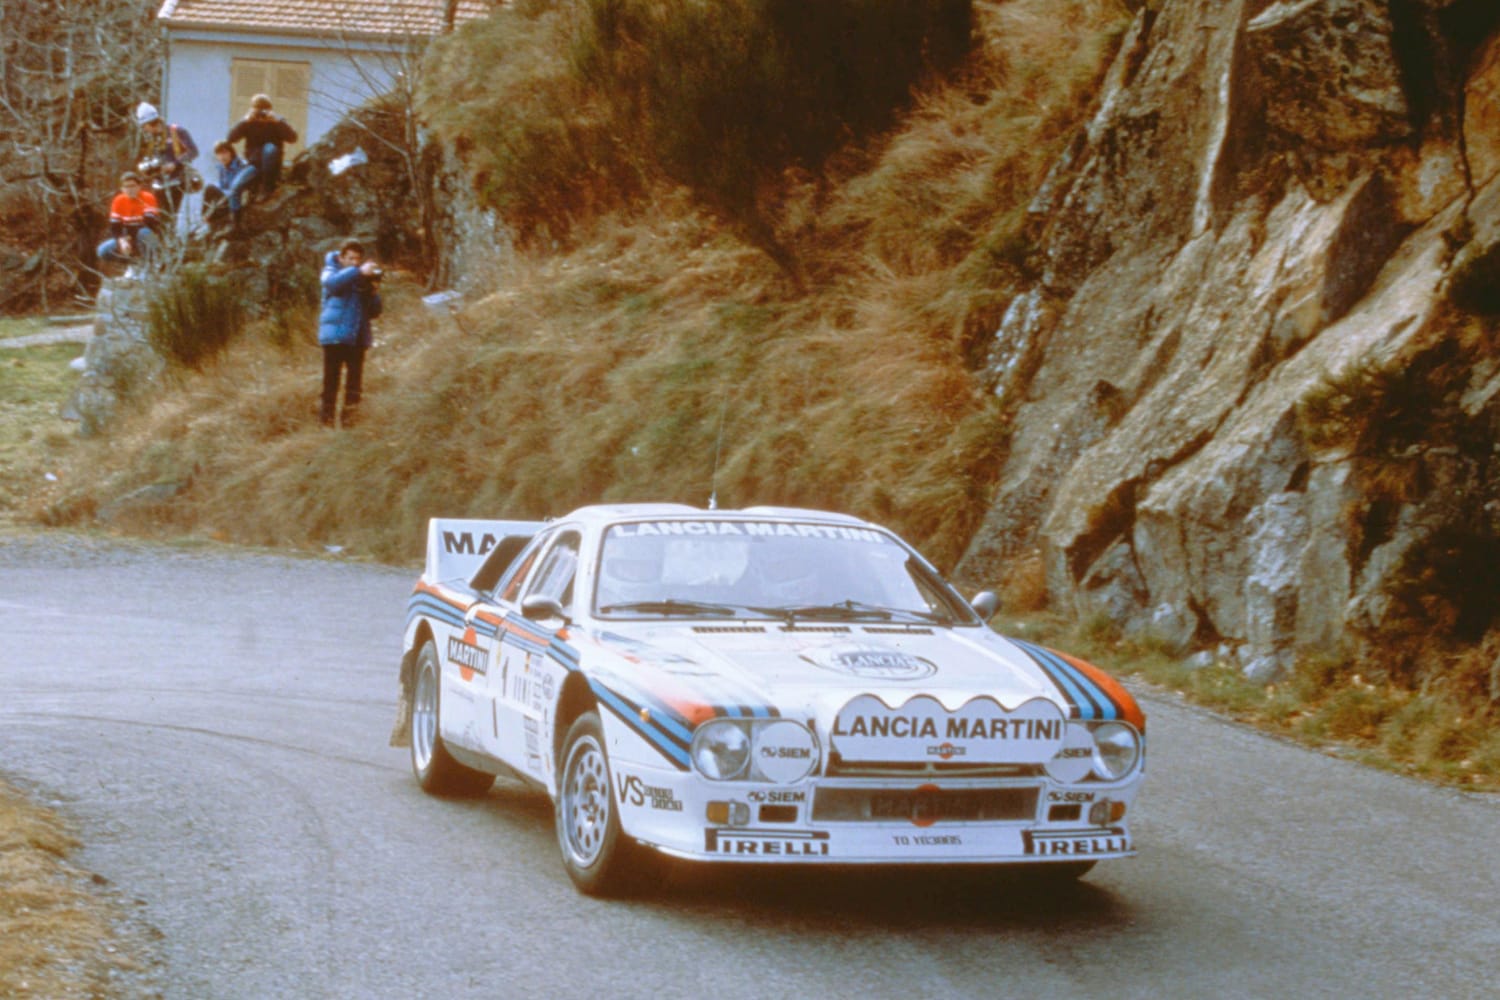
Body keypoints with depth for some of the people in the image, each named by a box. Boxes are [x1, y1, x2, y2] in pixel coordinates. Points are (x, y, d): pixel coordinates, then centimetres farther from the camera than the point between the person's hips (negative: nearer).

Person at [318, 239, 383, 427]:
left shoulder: (364, 280, 17)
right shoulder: (331, 271, 6)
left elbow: (374, 312, 16)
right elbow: (333, 282, -21)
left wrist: (374, 294, -4)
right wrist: (359, 272, -33)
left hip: (358, 338, 4)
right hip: (335, 334, -4)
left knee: (354, 382, 0)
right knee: (331, 379, -6)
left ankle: (348, 419, 3)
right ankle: (327, 419, -5)